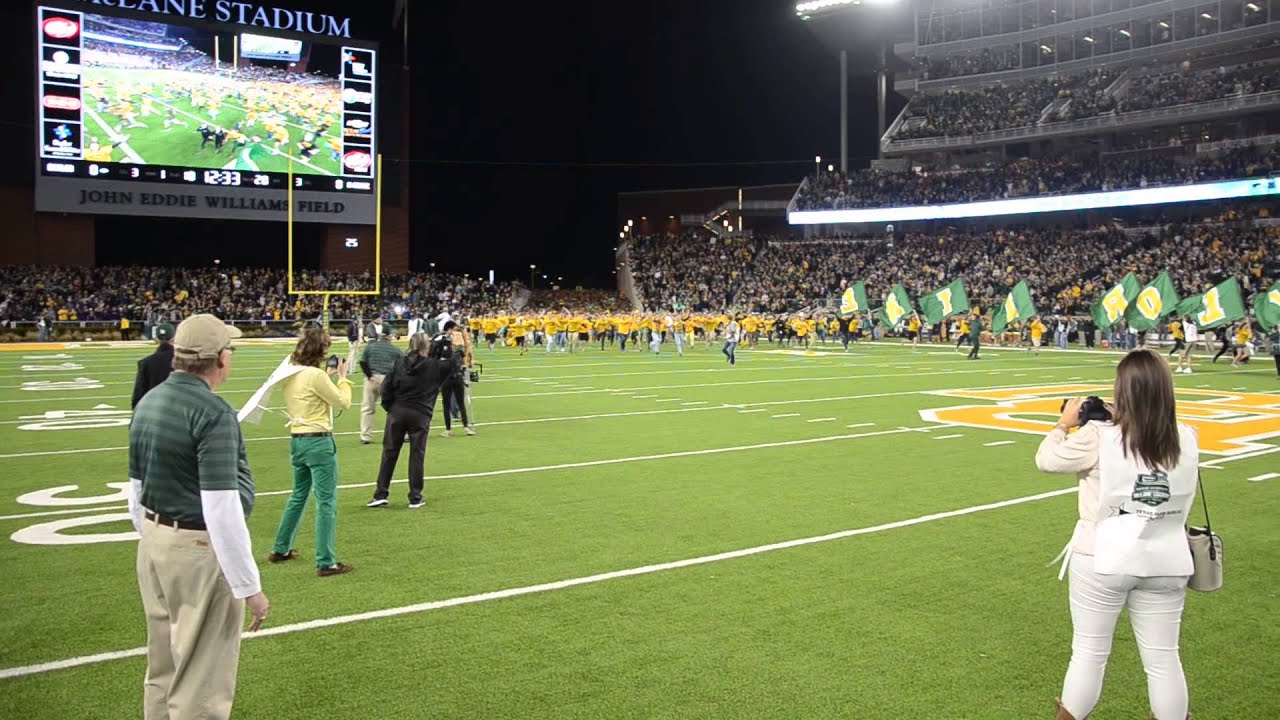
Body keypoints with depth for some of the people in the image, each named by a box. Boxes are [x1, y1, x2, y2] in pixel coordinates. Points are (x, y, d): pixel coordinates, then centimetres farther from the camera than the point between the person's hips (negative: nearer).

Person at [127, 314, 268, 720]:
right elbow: (221, 508, -24)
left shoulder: (148, 402, 7)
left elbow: (136, 491, 15)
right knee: (202, 682, 3)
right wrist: (249, 587, -19)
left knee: (163, 669, 23)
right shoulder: (212, 412, -20)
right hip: (201, 550, -9)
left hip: (154, 544, 9)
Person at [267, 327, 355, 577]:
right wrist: (342, 377, 2)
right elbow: (343, 402, -10)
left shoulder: (289, 375, 6)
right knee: (327, 502, -2)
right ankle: (325, 563, 0)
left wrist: (328, 376, 15)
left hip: (297, 441, 9)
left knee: (298, 496, 24)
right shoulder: (316, 375, -18)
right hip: (319, 442, -8)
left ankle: (281, 549, 35)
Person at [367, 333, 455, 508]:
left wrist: (389, 407, 7)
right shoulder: (434, 366, -4)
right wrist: (446, 348, 19)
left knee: (389, 452, 9)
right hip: (420, 415, -2)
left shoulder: (400, 363, 1)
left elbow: (387, 387, -2)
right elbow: (452, 362, 10)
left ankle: (381, 495, 9)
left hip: (397, 413, 2)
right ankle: (415, 498, 8)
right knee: (417, 455, 5)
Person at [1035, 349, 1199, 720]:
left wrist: (1064, 424, 10)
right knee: (1163, 659, 15)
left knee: (1089, 653, 13)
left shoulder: (1099, 437, -17)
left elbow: (1046, 460, -5)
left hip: (1103, 559, -3)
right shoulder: (1187, 440, -6)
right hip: (1166, 563, 3)